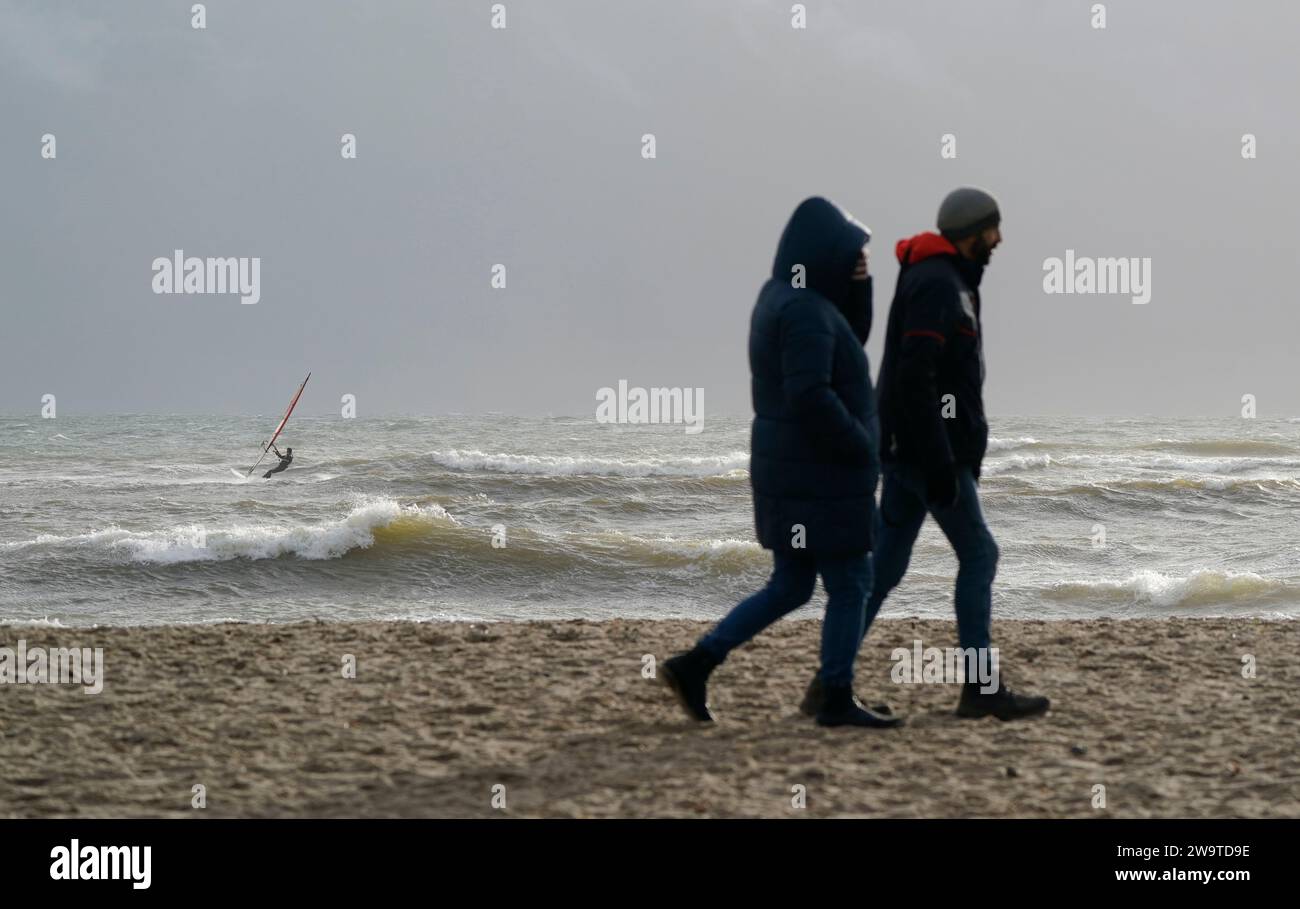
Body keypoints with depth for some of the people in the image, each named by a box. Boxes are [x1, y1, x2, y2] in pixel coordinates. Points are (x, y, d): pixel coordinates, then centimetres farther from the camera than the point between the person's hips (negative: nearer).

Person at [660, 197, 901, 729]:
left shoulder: (783, 295, 12)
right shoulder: (806, 310, -19)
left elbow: (849, 340, 21)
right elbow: (811, 396, -27)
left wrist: (857, 284, 5)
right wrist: (863, 450, -16)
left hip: (792, 470, 10)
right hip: (820, 477, -10)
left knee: (790, 587, 14)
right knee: (850, 585, 2)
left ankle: (695, 665, 9)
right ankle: (836, 700, 8)